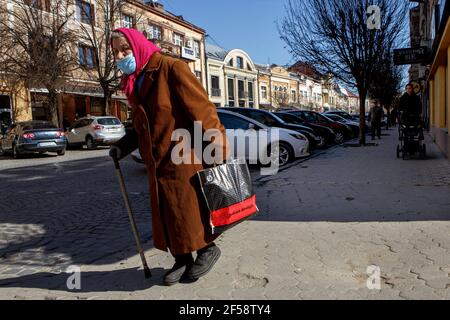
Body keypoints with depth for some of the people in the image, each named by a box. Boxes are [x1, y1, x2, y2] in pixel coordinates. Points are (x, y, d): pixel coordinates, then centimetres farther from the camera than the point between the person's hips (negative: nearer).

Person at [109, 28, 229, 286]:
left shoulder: (171, 68, -11)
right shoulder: (134, 82, 13)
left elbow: (201, 109, -17)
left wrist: (217, 148, -21)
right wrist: (124, 146, 7)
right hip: (157, 163, 8)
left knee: (188, 212, 4)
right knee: (165, 215, 13)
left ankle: (207, 249, 29)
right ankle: (182, 260, 31)